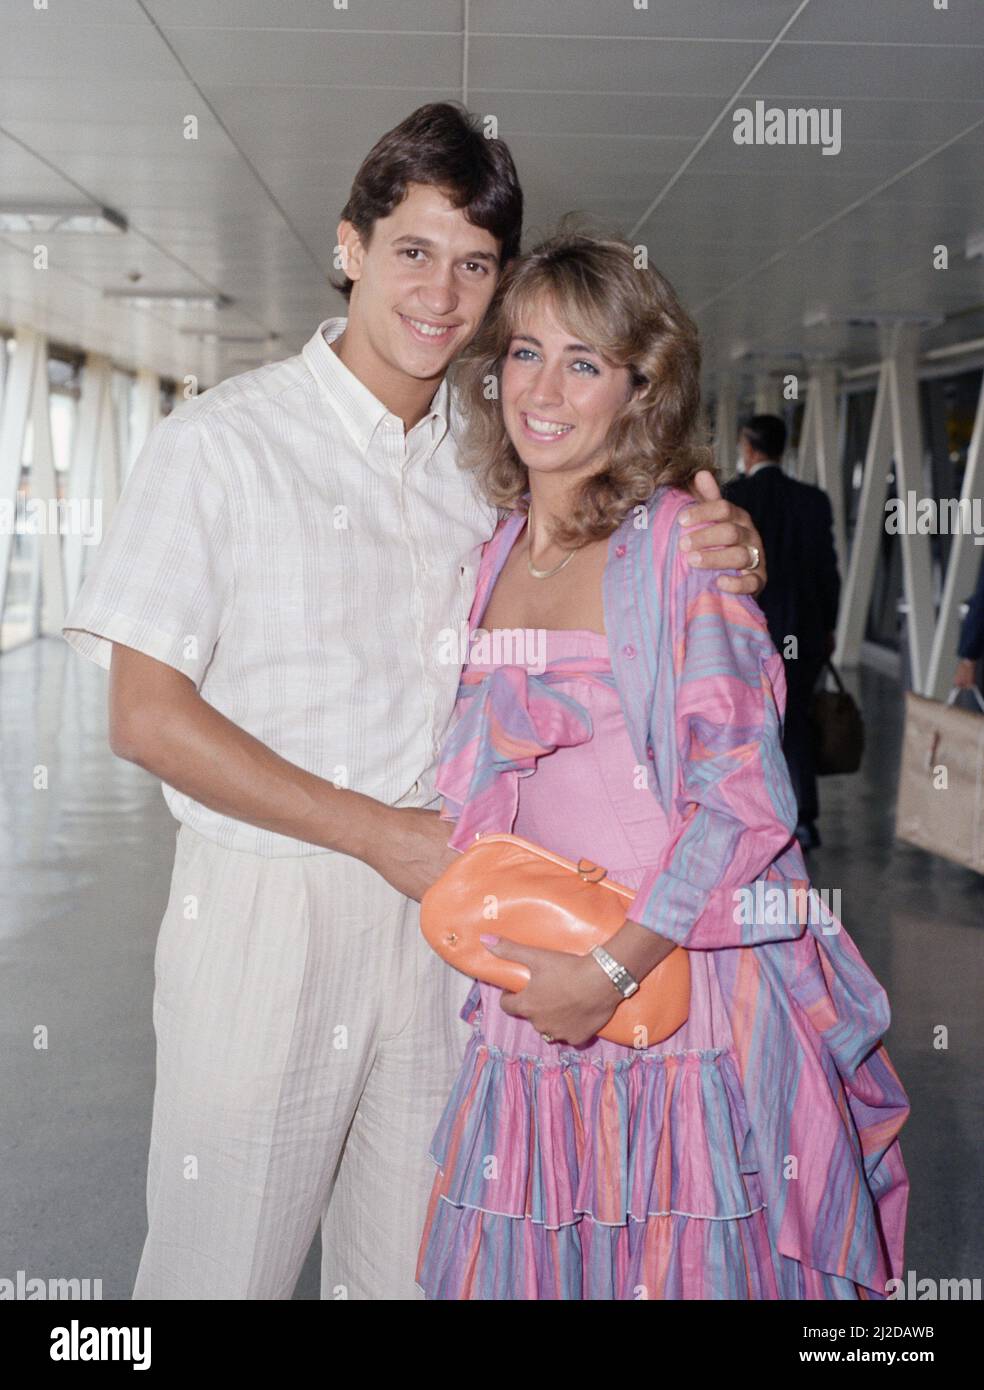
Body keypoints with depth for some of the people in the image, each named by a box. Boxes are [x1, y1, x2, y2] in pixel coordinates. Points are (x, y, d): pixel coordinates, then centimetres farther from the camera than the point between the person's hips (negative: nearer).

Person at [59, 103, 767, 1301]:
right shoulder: (224, 441, -6)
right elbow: (147, 717, -10)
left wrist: (719, 559, -5)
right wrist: (381, 832, -13)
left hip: (433, 910, 4)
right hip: (262, 915, -4)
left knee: (403, 1262, 15)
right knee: (221, 1262, 6)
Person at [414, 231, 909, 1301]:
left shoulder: (678, 542, -9)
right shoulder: (496, 558, 10)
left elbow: (745, 799, -14)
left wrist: (613, 969, -16)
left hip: (685, 971, -5)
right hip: (533, 992, 5)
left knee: (684, 1261, 3)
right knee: (522, 1260, 11)